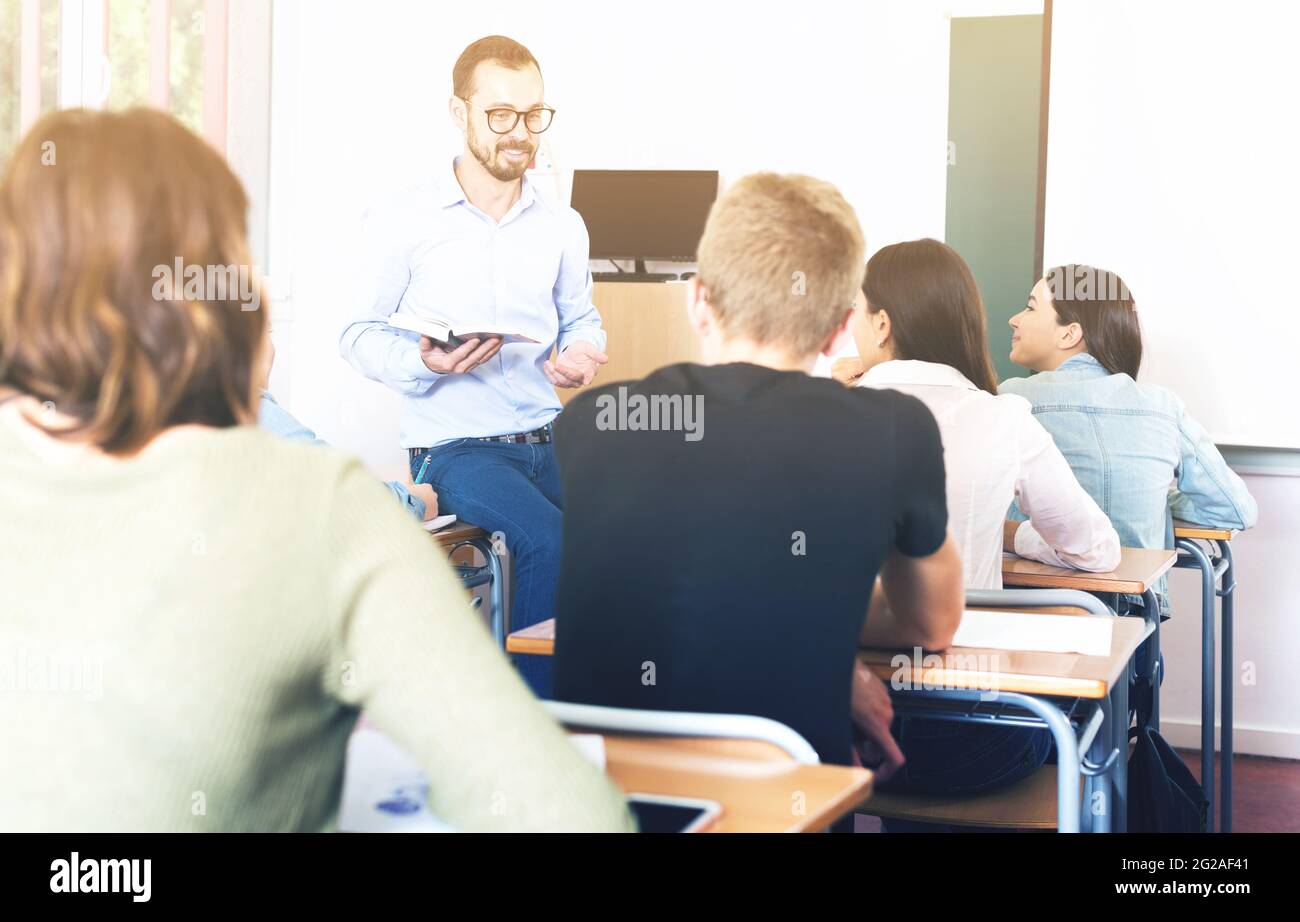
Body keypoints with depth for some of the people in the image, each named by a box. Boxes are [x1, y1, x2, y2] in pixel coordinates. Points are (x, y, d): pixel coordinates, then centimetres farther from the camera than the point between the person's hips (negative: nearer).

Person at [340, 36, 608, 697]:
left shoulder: (562, 227, 12)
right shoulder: (403, 223, -1)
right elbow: (360, 332, 2)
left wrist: (581, 356, 1)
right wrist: (422, 363, -18)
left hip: (547, 437, 5)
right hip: (453, 445, -4)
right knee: (551, 542, -31)